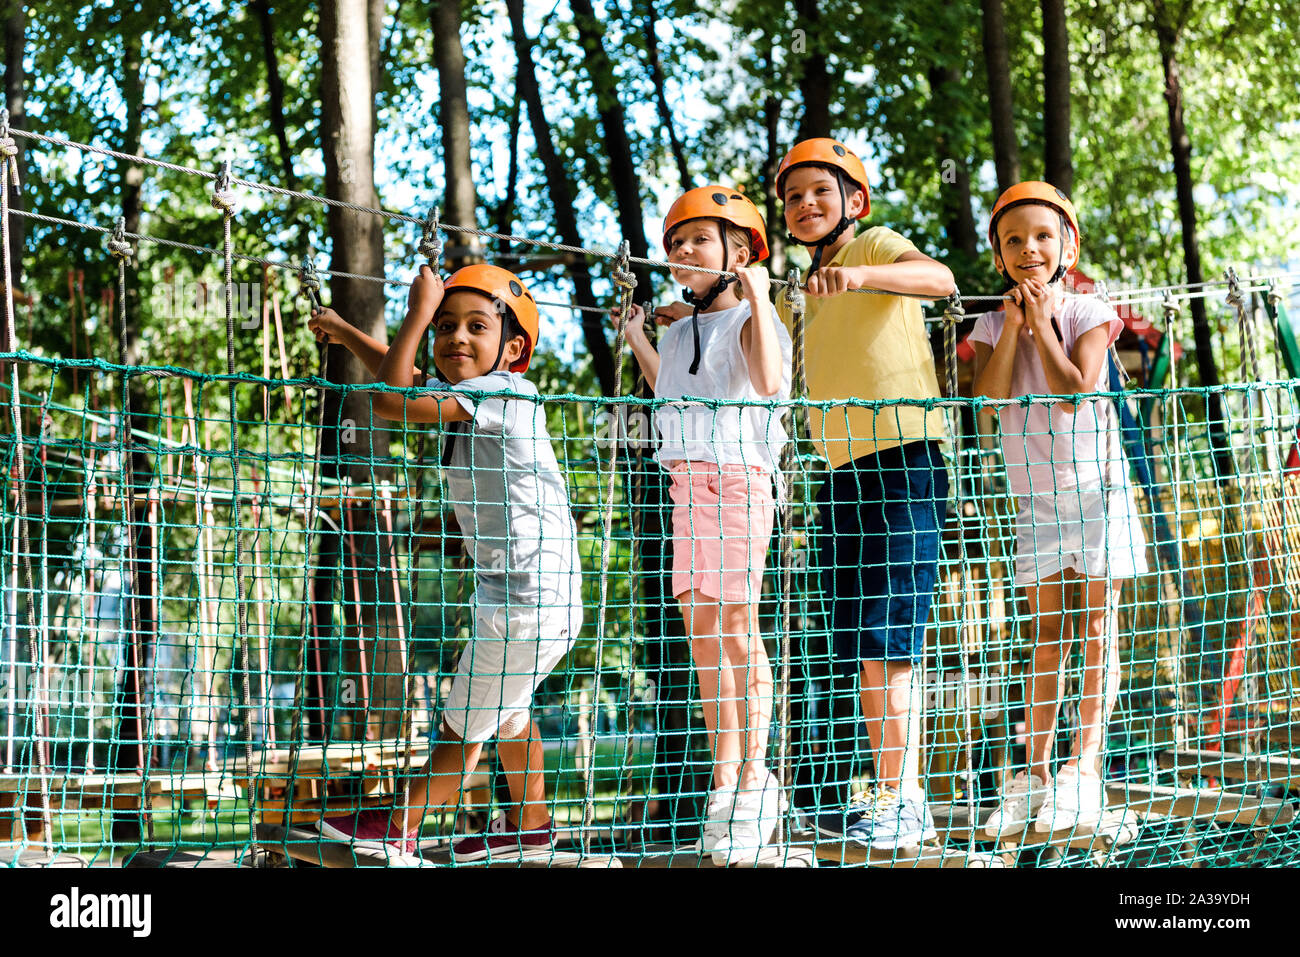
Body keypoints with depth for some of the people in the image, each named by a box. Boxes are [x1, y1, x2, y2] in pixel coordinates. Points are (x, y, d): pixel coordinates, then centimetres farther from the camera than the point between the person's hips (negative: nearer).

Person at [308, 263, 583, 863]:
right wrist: (346, 333, 34)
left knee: (466, 723, 6)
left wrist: (417, 310, -19)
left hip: (531, 600, -10)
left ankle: (399, 828, 19)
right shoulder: (470, 396, 7)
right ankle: (530, 826, 43)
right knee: (504, 708, 28)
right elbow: (405, 380, 27)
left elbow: (391, 400, -26)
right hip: (507, 588, 10)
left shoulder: (500, 393, -20)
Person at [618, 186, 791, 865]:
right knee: (701, 631, 8)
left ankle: (754, 778, -2)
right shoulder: (682, 328, 19)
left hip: (737, 478, -8)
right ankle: (724, 779, 14)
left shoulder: (750, 317, -4)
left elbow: (767, 381, -24)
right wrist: (637, 337, 29)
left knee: (736, 629, -9)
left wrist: (755, 297, -22)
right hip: (686, 482, 8)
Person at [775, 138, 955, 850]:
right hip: (842, 471, 8)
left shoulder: (877, 244, 1)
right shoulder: (803, 293, 23)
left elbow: (939, 277, -21)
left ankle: (902, 799, -12)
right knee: (855, 649, 9)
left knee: (885, 637, -14)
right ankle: (882, 794, 15)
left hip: (900, 457, -8)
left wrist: (858, 273, -36)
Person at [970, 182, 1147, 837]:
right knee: (1047, 631, 6)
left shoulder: (1086, 314, -6)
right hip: (1035, 494, 3)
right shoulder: (993, 324, 3)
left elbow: (1073, 389, -21)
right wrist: (1014, 322, -15)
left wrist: (1042, 322, -16)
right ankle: (1036, 771, 7)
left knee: (1097, 626, -4)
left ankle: (1085, 766, -4)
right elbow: (989, 394, -14)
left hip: (1095, 485, -3)